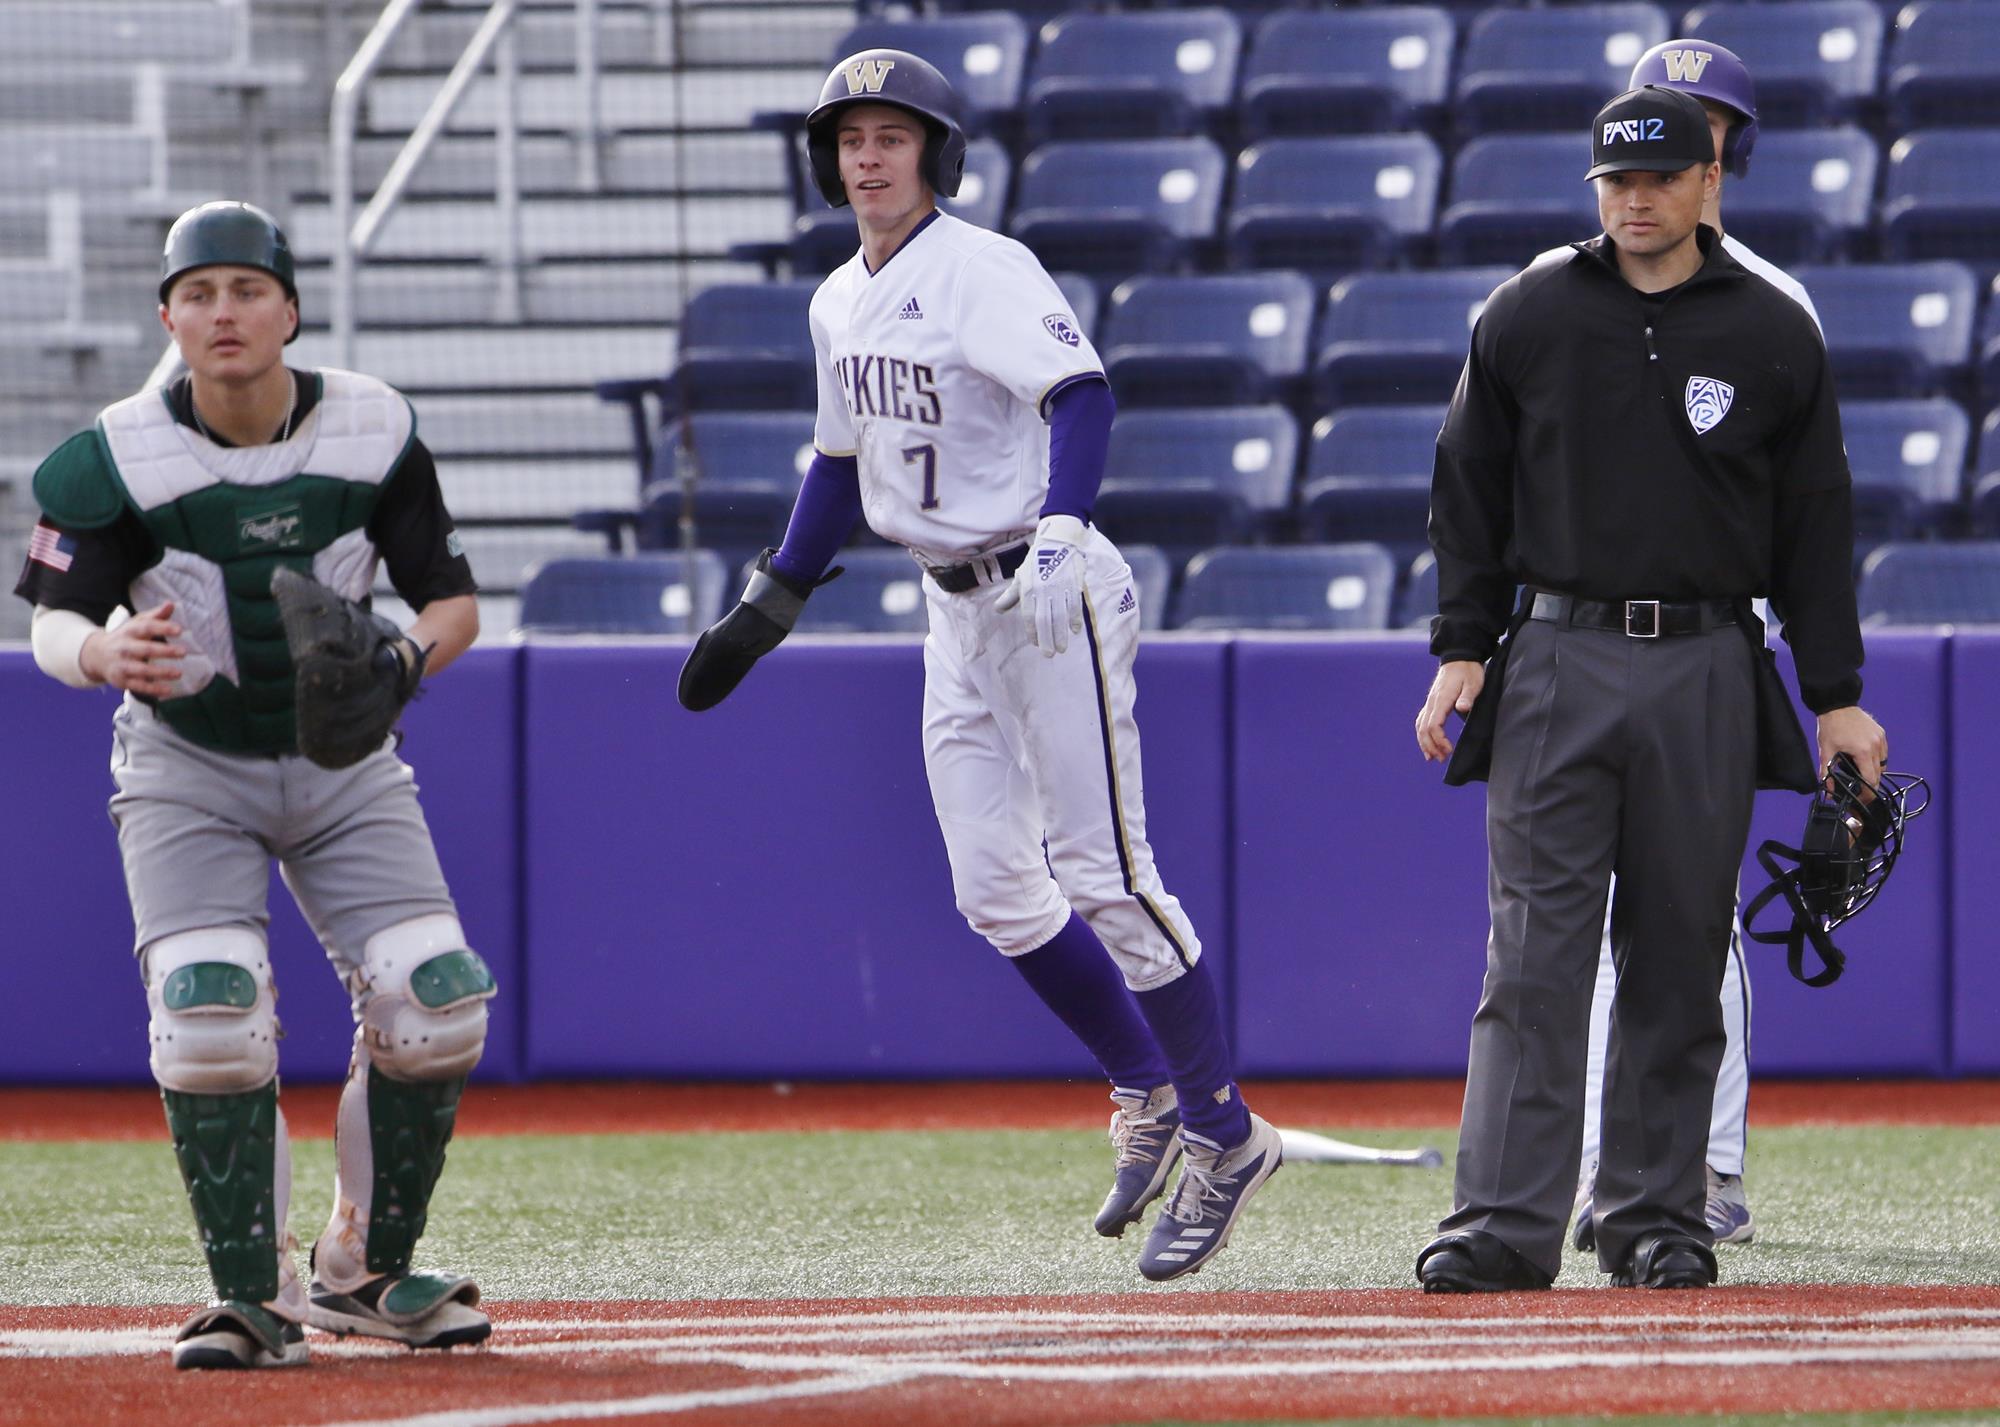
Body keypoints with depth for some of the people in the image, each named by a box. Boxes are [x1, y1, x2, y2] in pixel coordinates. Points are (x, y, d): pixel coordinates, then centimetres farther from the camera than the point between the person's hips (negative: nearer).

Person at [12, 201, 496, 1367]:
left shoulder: (376, 431, -11)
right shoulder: (116, 461, -18)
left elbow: (454, 602, -5)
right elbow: (52, 625, -21)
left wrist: (411, 654, -28)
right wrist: (103, 651, -46)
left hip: (344, 763, 2)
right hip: (187, 773, -2)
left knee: (434, 1002, -10)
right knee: (209, 1013, -20)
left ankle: (366, 1273, 9)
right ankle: (252, 1300, -8)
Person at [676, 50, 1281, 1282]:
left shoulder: (985, 270, -13)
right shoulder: (841, 304, 13)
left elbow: (1081, 390, -28)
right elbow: (845, 464, 26)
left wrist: (1061, 529, -43)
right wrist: (772, 603, 26)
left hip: (1053, 598, -8)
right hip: (959, 616, 8)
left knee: (1105, 875, -10)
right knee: (996, 892, 6)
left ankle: (1224, 1137, -2)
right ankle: (1149, 1097, 21)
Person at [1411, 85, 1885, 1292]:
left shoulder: (1774, 335, 5)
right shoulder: (1529, 319, 6)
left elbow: (1816, 523, 8)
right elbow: (1471, 492, 10)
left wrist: (1836, 695, 4)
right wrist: (1461, 650, 1)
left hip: (1705, 673, 1)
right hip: (1558, 661, 0)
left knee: (1678, 959, 4)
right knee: (1536, 953, -7)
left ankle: (1657, 1217, 12)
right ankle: (1506, 1223, -11)